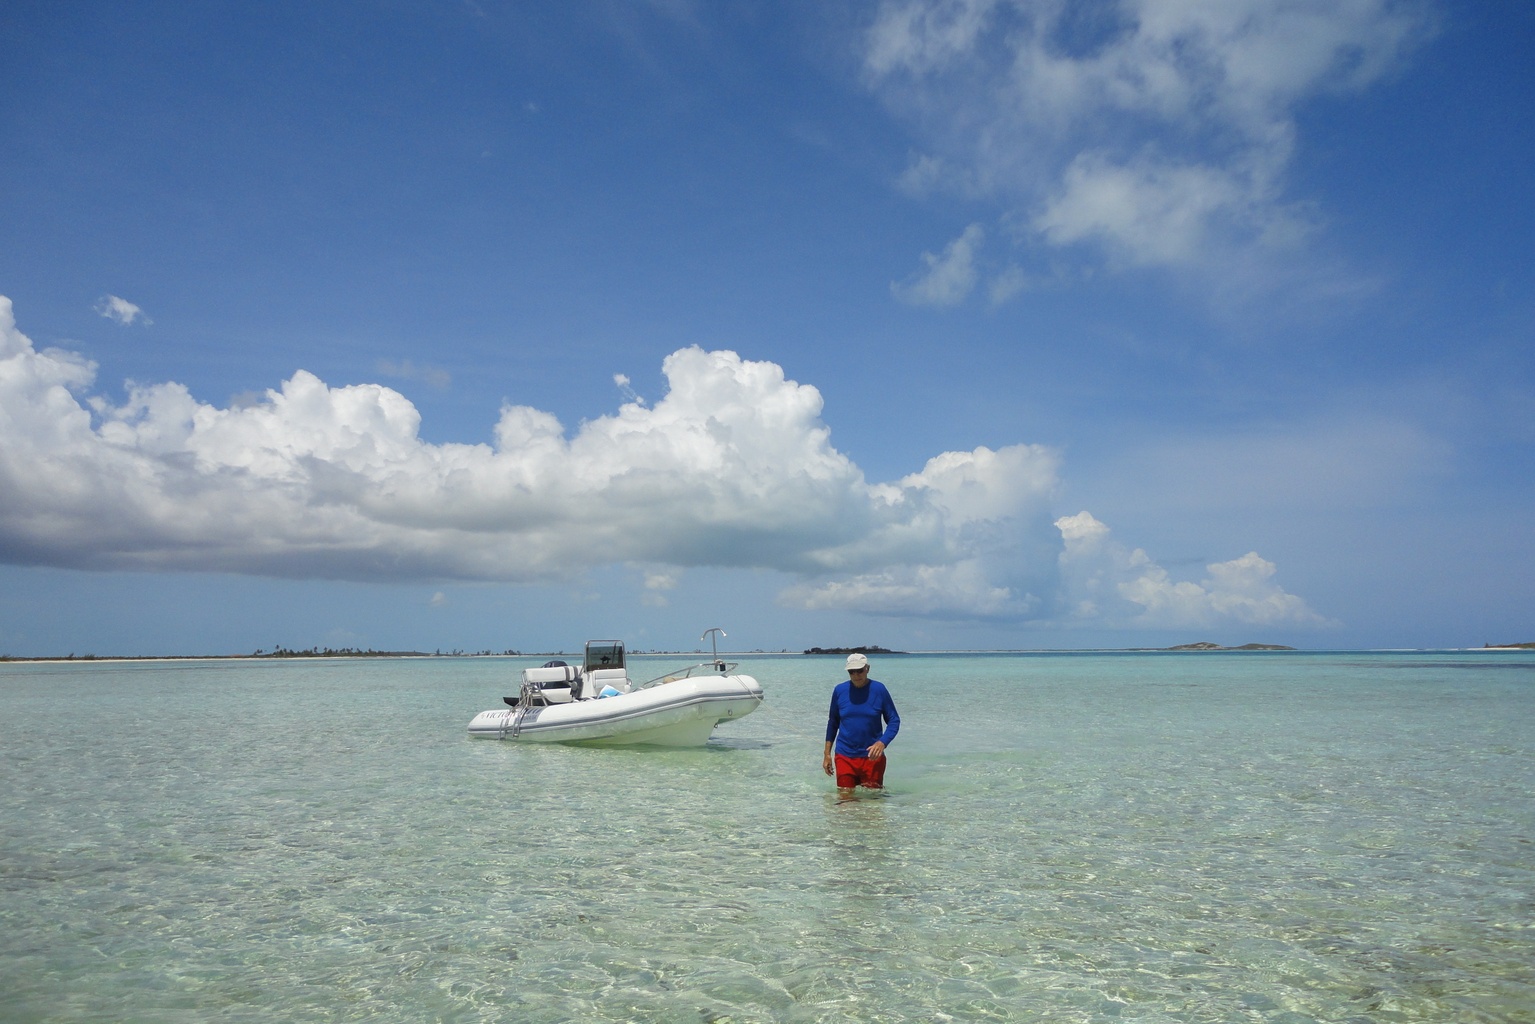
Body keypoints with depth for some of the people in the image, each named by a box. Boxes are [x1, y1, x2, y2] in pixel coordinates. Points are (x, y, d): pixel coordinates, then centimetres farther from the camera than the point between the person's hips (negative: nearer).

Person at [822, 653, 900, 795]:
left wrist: (882, 743, -18)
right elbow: (833, 722, 10)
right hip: (844, 756, 1)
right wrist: (827, 753, 8)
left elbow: (894, 720, -1)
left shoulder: (879, 689, -4)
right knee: (845, 796, 3)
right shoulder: (840, 690, 1)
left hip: (872, 756, -1)